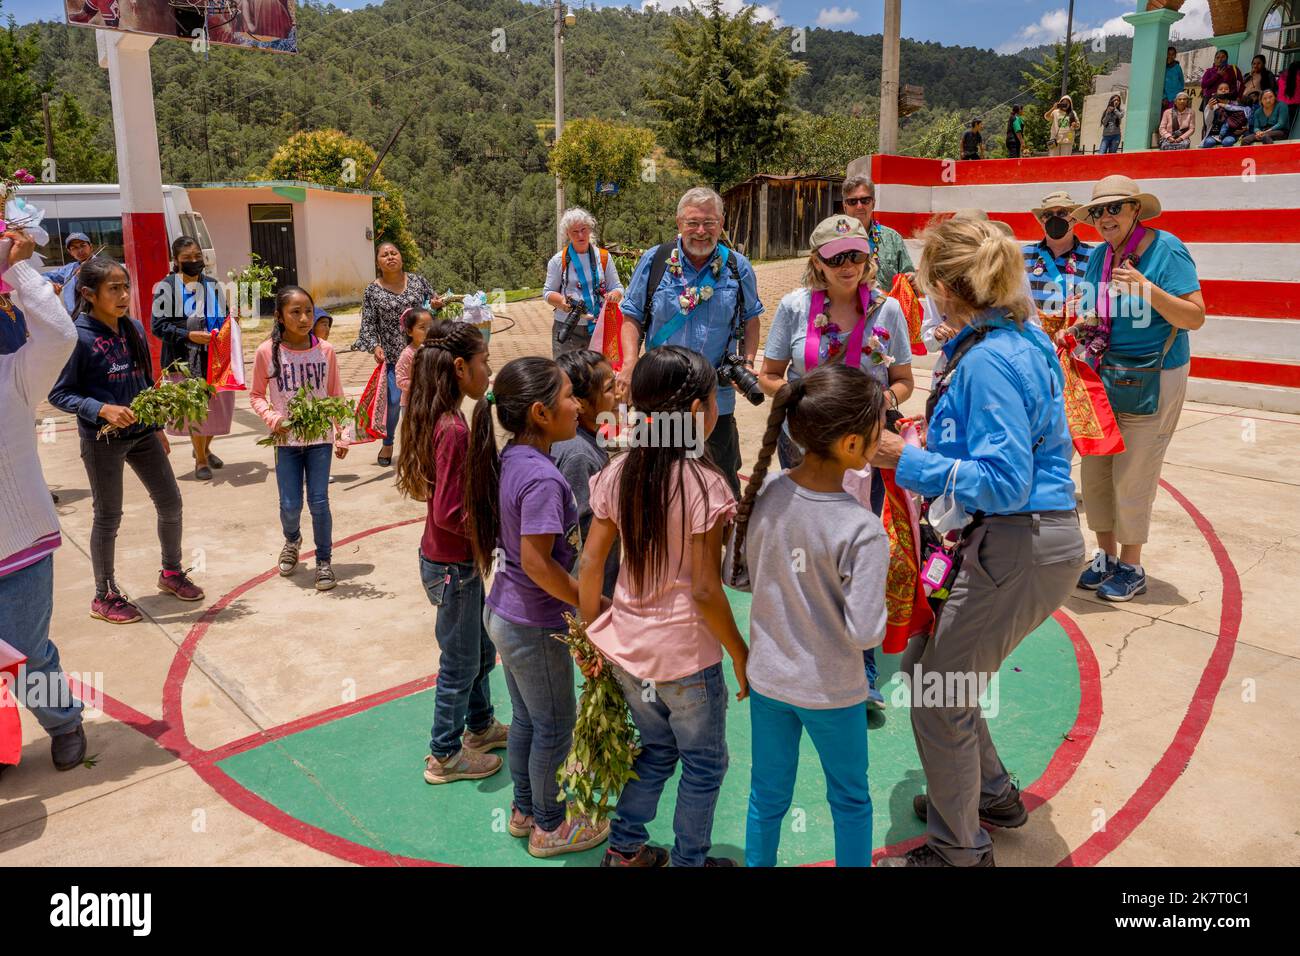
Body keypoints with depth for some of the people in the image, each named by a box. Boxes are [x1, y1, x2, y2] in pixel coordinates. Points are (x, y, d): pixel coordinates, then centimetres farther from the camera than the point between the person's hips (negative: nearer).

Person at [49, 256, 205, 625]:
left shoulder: (134, 328, 3)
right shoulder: (78, 336, -15)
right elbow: (59, 394, -12)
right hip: (102, 440, -6)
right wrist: (103, 409, -25)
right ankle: (105, 596, 22)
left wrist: (157, 427, 15)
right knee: (108, 517, 5)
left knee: (170, 502, 12)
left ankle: (171, 572, 34)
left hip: (142, 433, 6)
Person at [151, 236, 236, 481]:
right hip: (184, 360, -4)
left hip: (213, 358, 4)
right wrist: (188, 335, -19)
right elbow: (159, 325, -8)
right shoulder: (166, 287, -6)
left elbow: (223, 320, 16)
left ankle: (204, 448, 37)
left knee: (216, 406, 9)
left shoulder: (213, 286, 7)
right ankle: (200, 460, 20)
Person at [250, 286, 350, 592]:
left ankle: (324, 560, 18)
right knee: (290, 506, 3)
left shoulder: (325, 351, -5)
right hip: (286, 440, 0)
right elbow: (256, 395, 4)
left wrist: (342, 436, 3)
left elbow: (336, 397, 3)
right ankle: (292, 541, 38)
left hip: (320, 439, 0)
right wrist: (272, 418, -14)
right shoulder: (267, 352, -7)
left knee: (319, 502, -2)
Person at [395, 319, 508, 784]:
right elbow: (449, 514, -27)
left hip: (452, 558, 9)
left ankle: (481, 726, 46)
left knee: (481, 647, 26)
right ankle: (445, 755, 28)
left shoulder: (437, 420, 2)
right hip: (453, 566, -9)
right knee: (460, 662, 10)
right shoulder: (454, 430, -27)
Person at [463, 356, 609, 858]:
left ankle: (524, 810, 42)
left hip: (504, 612, 8)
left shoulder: (510, 458, -1)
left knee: (525, 719, 24)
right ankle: (550, 827, 32)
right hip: (534, 626, -8)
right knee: (554, 728, 13)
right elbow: (537, 562, -28)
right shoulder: (543, 478, -27)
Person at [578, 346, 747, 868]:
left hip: (627, 647, 6)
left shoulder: (619, 474, -4)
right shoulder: (703, 483, -20)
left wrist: (593, 635, 12)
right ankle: (689, 859, 33)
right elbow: (704, 590, -20)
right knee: (704, 763, 19)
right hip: (686, 655, -6)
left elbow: (590, 564, -1)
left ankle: (624, 850, 37)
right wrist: (741, 654, -7)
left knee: (656, 750, 27)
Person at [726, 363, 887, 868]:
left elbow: (735, 575, -1)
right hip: (831, 693, -4)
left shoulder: (763, 495, -14)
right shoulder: (862, 530, -28)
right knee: (850, 799, 23)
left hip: (766, 678, 4)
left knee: (767, 797, 23)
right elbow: (864, 633, -24)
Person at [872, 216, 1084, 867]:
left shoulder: (988, 360, -21)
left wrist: (908, 459, -20)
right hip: (1012, 537, 10)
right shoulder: (1016, 339, 9)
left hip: (1021, 550, -10)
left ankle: (959, 849, 21)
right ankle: (991, 795, 38)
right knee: (922, 665, 19)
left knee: (936, 693, 1)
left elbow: (1004, 482, -25)